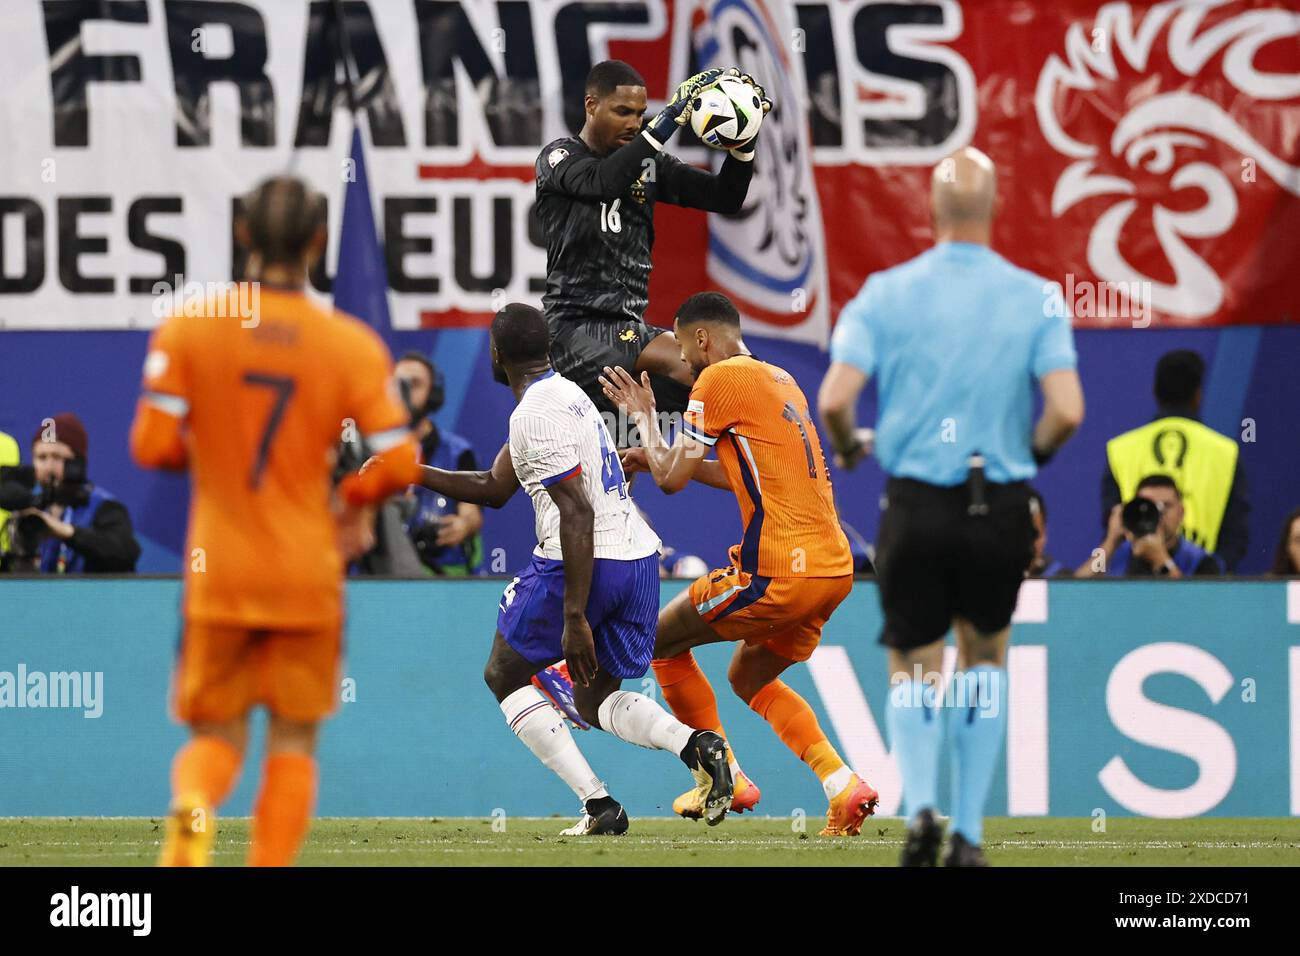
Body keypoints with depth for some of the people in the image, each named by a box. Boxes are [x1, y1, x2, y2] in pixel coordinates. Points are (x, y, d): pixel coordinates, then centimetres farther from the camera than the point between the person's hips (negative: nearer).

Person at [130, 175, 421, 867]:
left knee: (216, 737, 11)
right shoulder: (353, 344, -5)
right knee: (293, 740, 10)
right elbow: (398, 463, -8)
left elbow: (151, 445, -9)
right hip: (308, 572, -1)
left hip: (217, 573, 1)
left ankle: (193, 805, -22)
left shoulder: (188, 329, -4)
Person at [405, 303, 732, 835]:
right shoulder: (565, 394, 18)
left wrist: (573, 617, -23)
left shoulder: (535, 415, -13)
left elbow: (578, 515, -21)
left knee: (505, 676, 10)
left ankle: (598, 804, -4)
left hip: (582, 563, -9)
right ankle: (693, 742, -11)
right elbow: (494, 489, 27)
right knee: (595, 701, 20)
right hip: (640, 556, 9)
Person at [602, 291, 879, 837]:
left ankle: (725, 779, 10)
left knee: (663, 640, 11)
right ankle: (842, 786, 7)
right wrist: (656, 455, 30)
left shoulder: (720, 379, -7)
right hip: (835, 566, 8)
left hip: (779, 572, -8)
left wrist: (645, 418, 14)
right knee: (749, 678, 25)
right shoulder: (779, 380, 20)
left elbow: (672, 479, -4)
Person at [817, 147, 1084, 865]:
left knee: (914, 667, 13)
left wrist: (849, 448, 11)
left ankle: (920, 804, -13)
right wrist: (1032, 451, 10)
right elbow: (1067, 409, -12)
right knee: (985, 658, 21)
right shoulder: (1035, 298, -3)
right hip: (1002, 507, 1)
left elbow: (833, 401, -11)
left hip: (915, 503, 0)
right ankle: (969, 833, 16)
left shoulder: (886, 293, -3)